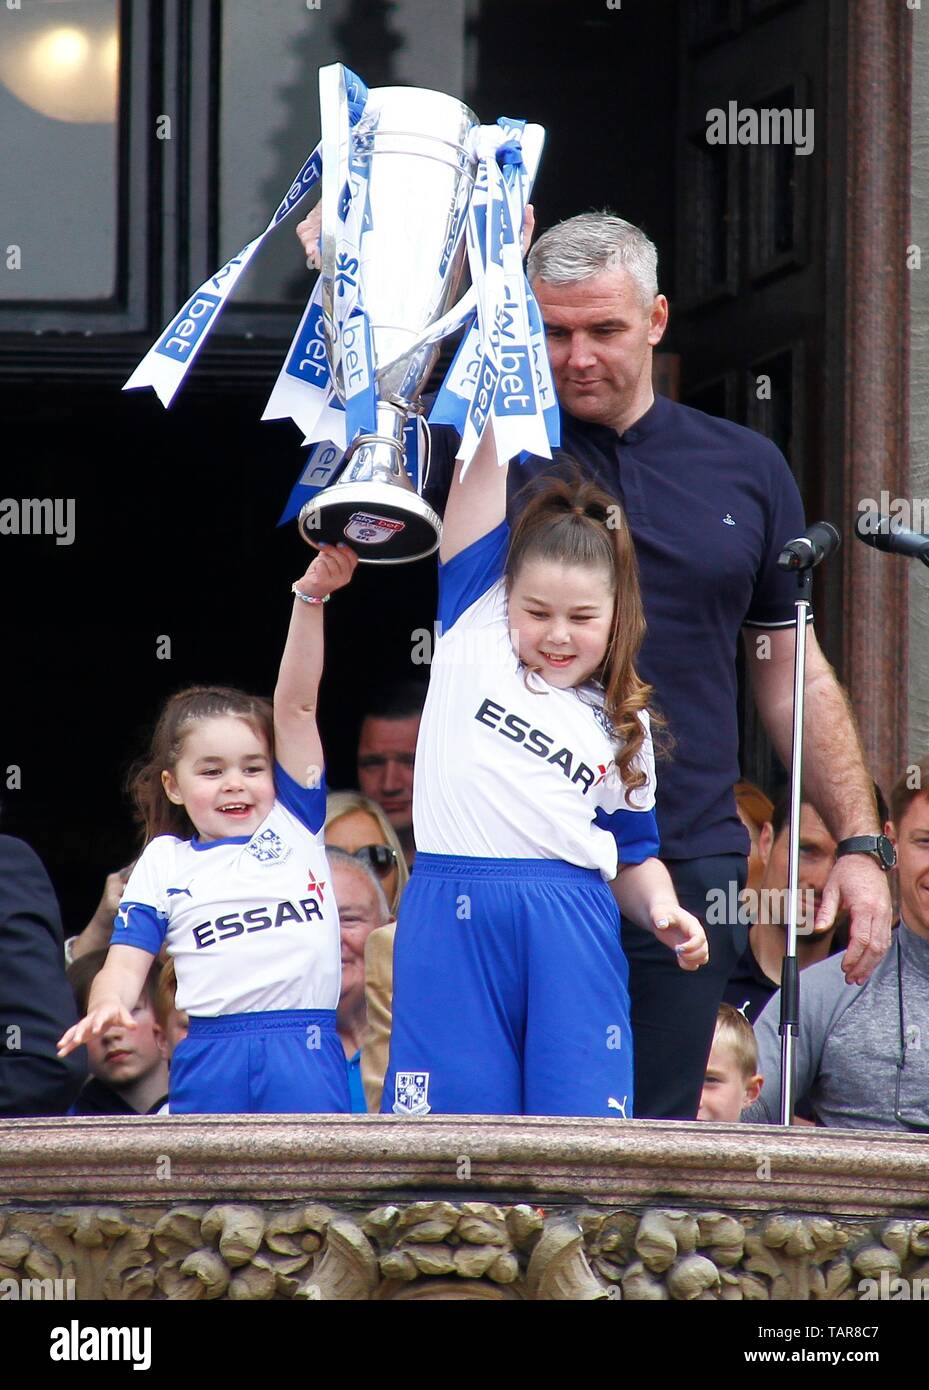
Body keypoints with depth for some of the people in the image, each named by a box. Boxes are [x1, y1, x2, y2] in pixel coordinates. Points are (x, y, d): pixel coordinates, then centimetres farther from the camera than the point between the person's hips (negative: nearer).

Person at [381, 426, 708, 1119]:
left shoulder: (621, 724, 15)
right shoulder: (475, 625, 10)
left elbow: (634, 855, 19)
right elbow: (485, 469, 5)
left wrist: (662, 908, 1)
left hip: (572, 932, 1)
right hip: (453, 923, -1)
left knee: (583, 1139, -6)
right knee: (456, 1120, -3)